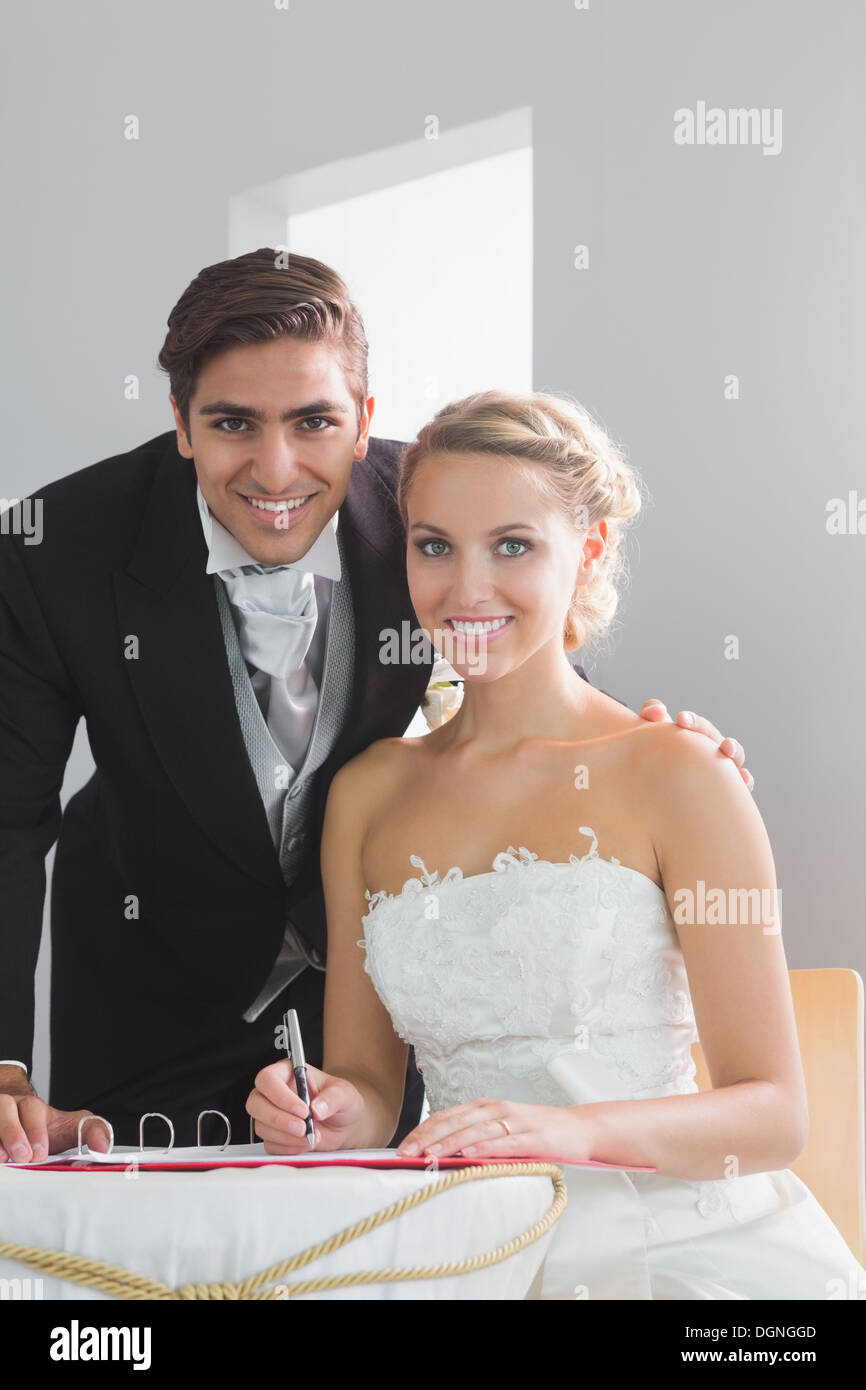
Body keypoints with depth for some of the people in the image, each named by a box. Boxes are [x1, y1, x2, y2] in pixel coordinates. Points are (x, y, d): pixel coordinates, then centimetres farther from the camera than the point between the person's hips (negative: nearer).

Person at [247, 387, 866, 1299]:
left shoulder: (673, 777, -9)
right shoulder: (367, 793, 5)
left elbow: (775, 1114, -10)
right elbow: (371, 1081, 10)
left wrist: (578, 1130, -27)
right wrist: (335, 1112, -13)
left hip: (687, 1250, -3)